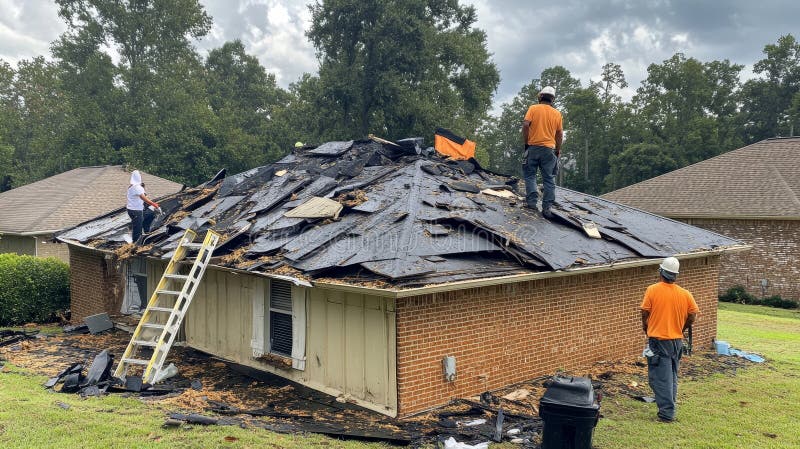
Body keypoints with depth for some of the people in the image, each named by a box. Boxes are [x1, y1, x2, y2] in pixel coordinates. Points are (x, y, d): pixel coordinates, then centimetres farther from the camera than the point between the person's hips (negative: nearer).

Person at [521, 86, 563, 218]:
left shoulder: (533, 108, 1)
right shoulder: (557, 113, 9)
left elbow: (525, 124, -10)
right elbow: (560, 134, 9)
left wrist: (526, 142, -2)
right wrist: (558, 151, 17)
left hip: (533, 147, -1)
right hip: (549, 149, 2)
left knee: (530, 175, 10)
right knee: (549, 179, 3)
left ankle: (531, 201, -2)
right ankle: (546, 207, -1)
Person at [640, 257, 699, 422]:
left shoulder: (652, 290, -12)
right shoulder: (685, 294, -2)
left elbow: (645, 314, -9)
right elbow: (693, 316, 2)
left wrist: (646, 329, 10)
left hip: (658, 340, -4)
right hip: (677, 341, 4)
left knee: (660, 378, 1)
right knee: (672, 376, 18)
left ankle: (667, 413, -2)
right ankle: (669, 408, 28)